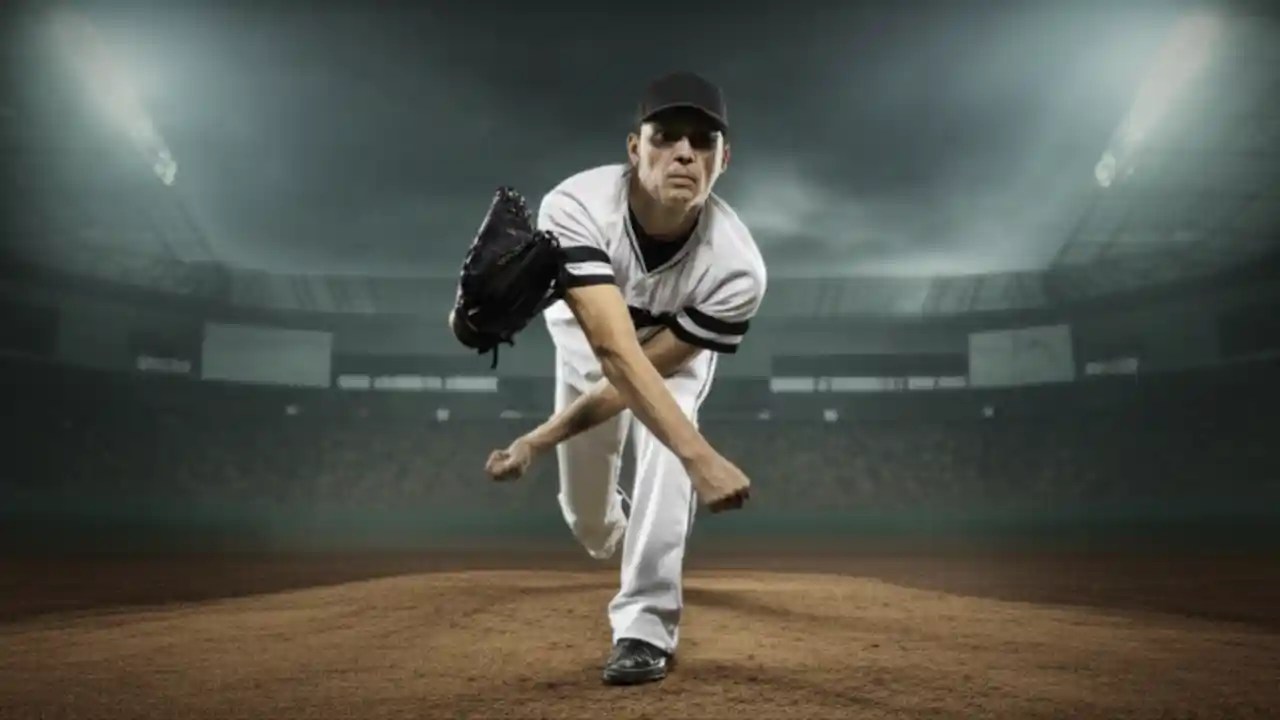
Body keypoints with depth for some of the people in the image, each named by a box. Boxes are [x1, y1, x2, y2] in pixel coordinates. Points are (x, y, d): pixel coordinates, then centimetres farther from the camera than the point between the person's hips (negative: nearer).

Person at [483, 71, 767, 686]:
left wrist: (539, 439, -35)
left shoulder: (735, 268, -39)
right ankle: (615, 531, 49)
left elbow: (650, 363, -32)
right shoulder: (574, 208, -43)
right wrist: (700, 458, -62)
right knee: (587, 524, 9)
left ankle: (646, 625, -19)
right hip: (585, 338, 1)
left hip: (678, 349, 0)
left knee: (664, 440, -32)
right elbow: (615, 353, -52)